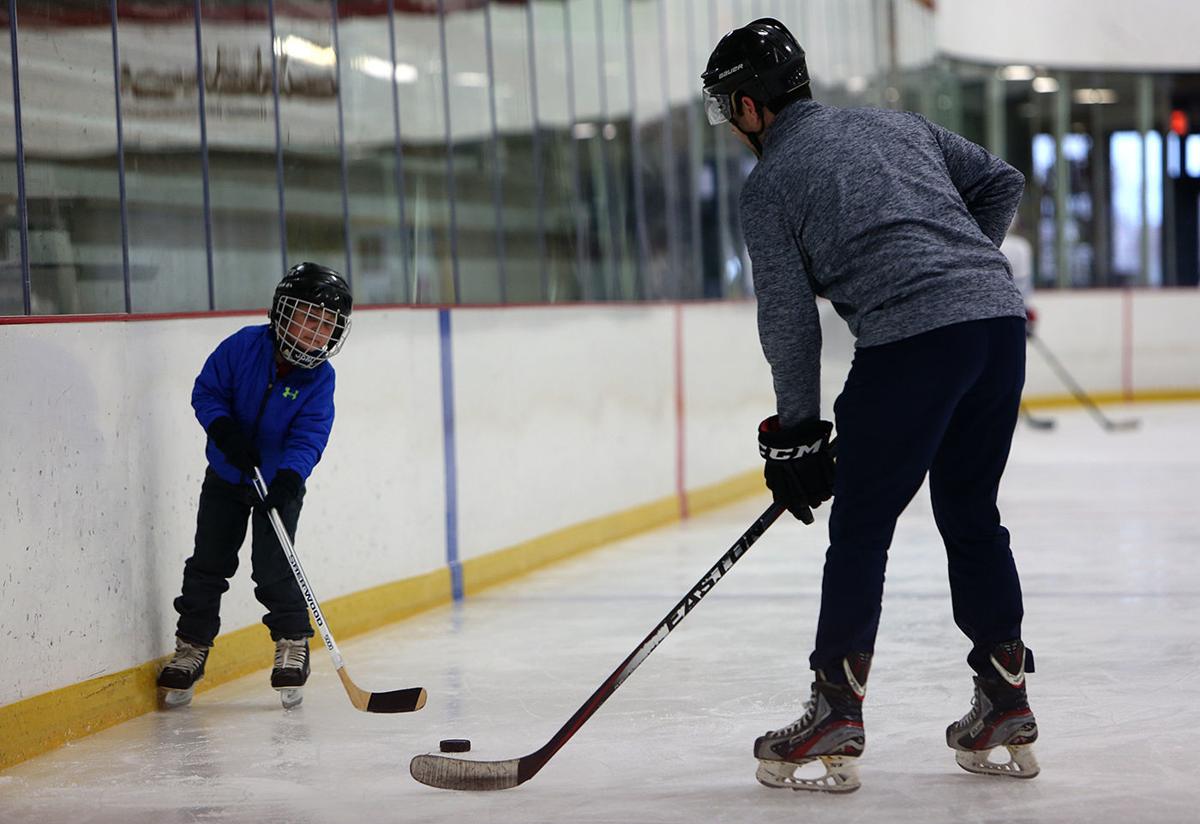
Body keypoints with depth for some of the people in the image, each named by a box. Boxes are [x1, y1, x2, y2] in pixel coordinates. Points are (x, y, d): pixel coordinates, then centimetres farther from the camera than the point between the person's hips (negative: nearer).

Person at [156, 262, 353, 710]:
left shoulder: (319, 379, -15)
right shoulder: (243, 346, -16)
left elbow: (308, 437, -20)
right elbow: (206, 392, -9)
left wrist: (289, 477, -36)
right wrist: (226, 430, -25)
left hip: (280, 481, -2)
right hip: (227, 475, 2)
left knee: (273, 565, -11)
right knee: (208, 562, 5)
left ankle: (292, 644, 8)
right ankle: (191, 647, 17)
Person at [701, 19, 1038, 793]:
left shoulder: (769, 183, 5)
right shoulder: (896, 124, 23)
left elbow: (788, 317, 3)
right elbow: (1001, 183, 24)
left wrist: (797, 431, 11)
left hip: (911, 340, -7)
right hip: (1001, 315, 7)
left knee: (861, 526, 3)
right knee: (971, 516, 17)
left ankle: (836, 723, 5)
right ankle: (1006, 710, 19)